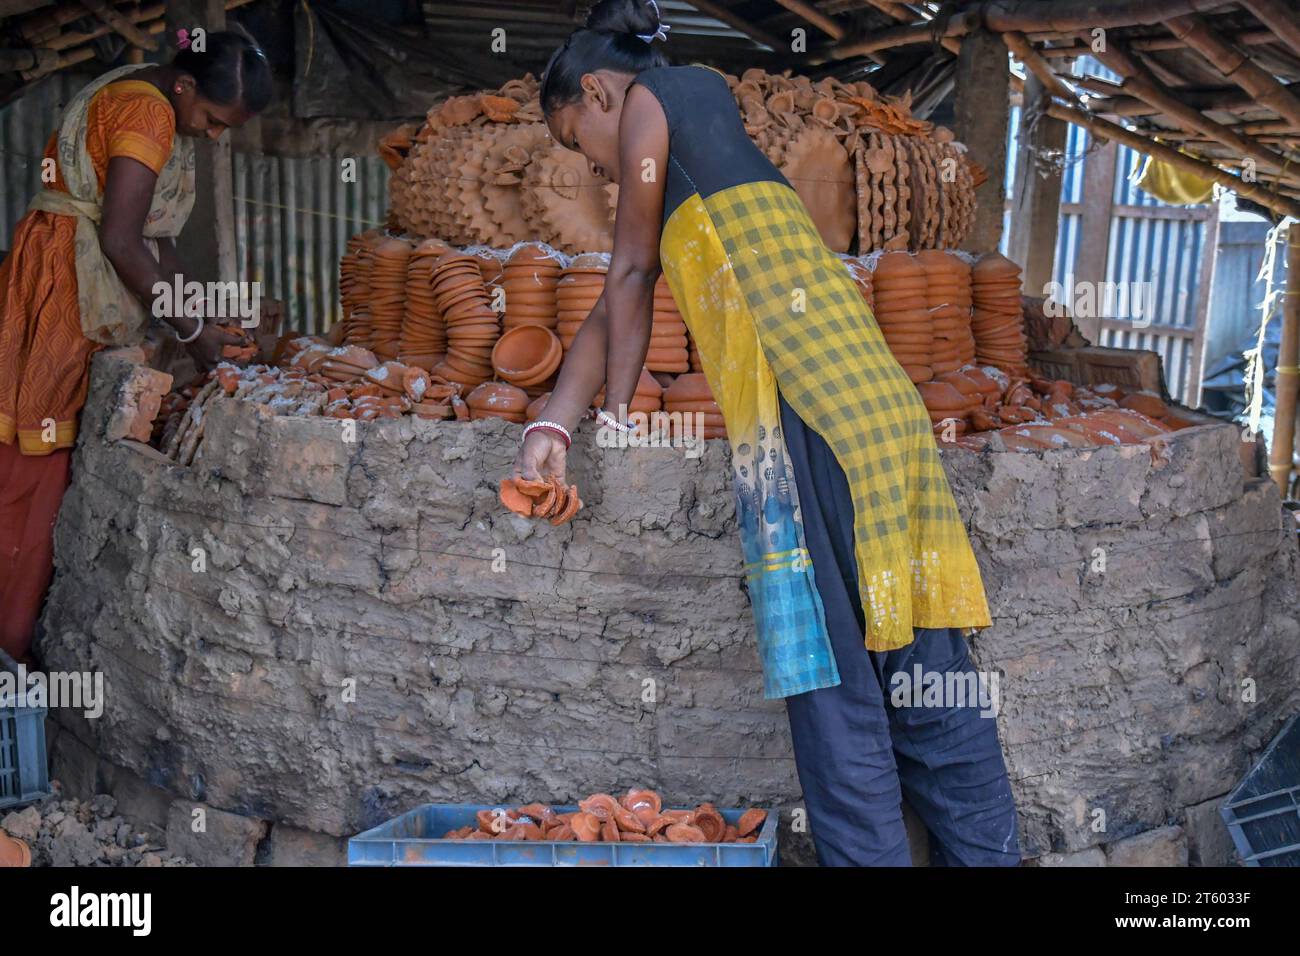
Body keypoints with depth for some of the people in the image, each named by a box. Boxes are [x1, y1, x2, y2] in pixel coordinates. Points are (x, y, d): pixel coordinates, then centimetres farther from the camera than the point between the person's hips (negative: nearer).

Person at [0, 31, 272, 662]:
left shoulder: (165, 115, 14)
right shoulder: (145, 110, -17)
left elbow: (156, 235, 16)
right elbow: (120, 241, -23)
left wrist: (200, 319, 10)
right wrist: (191, 330, -17)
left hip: (98, 291, 10)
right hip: (62, 280, -9)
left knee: (62, 448, 10)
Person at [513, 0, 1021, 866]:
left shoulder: (651, 97, 9)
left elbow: (631, 278, 11)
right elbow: (616, 306, 29)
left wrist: (617, 418, 19)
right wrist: (554, 424, 24)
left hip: (810, 421, -9)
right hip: (886, 407, 9)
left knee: (838, 688, -5)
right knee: (929, 682, 10)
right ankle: (989, 852, 17)